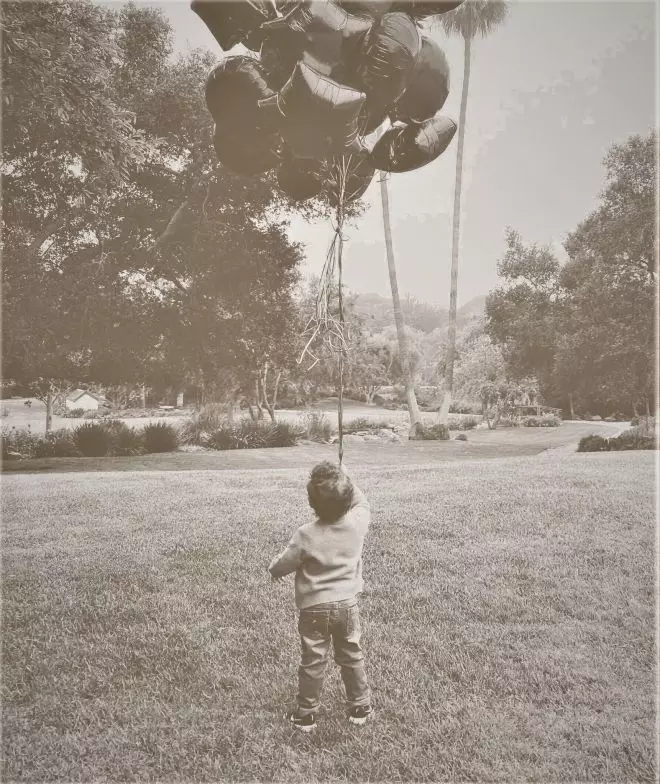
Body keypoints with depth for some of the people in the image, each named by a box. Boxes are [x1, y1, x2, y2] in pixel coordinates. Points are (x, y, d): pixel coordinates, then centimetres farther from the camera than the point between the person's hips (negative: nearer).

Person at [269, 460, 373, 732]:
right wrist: (344, 480, 2)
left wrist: (274, 568, 12)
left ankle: (306, 714, 26)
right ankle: (361, 707, 33)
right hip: (347, 604, 3)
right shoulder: (358, 522, -17)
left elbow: (281, 566, -9)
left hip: (314, 608, -3)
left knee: (313, 663, 12)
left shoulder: (306, 535, -24)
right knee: (352, 658, 20)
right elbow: (362, 502, 8)